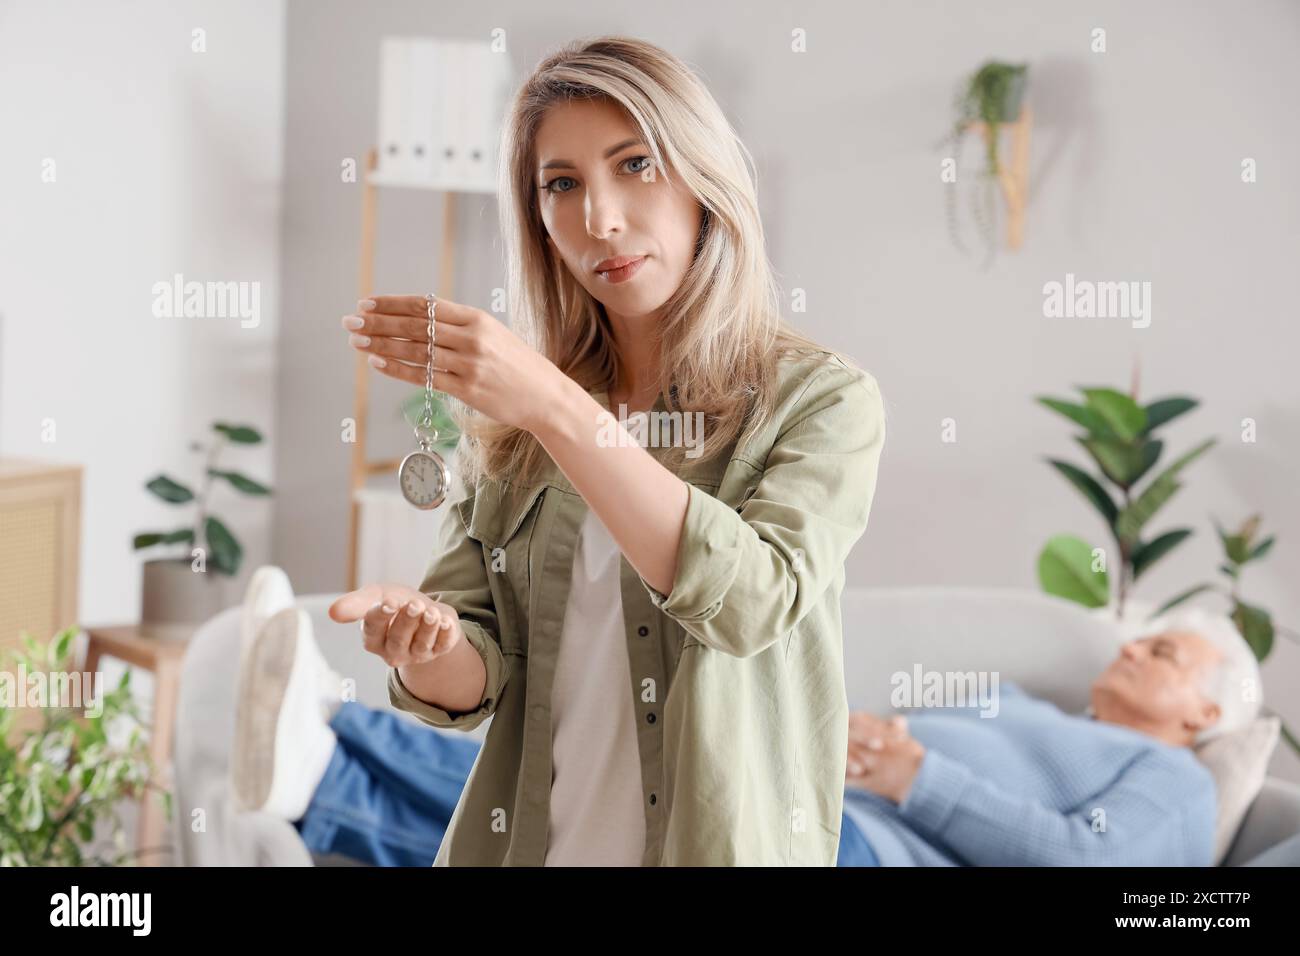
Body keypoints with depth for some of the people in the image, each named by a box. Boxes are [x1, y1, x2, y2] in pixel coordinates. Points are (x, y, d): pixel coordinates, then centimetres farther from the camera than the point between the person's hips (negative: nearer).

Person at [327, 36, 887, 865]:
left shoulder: (824, 396, -9)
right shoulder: (503, 421, -1)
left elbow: (754, 600, -25)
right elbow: (475, 679, -3)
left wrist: (554, 409, -29)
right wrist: (424, 652, -25)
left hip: (723, 842, -2)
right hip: (520, 842, 3)